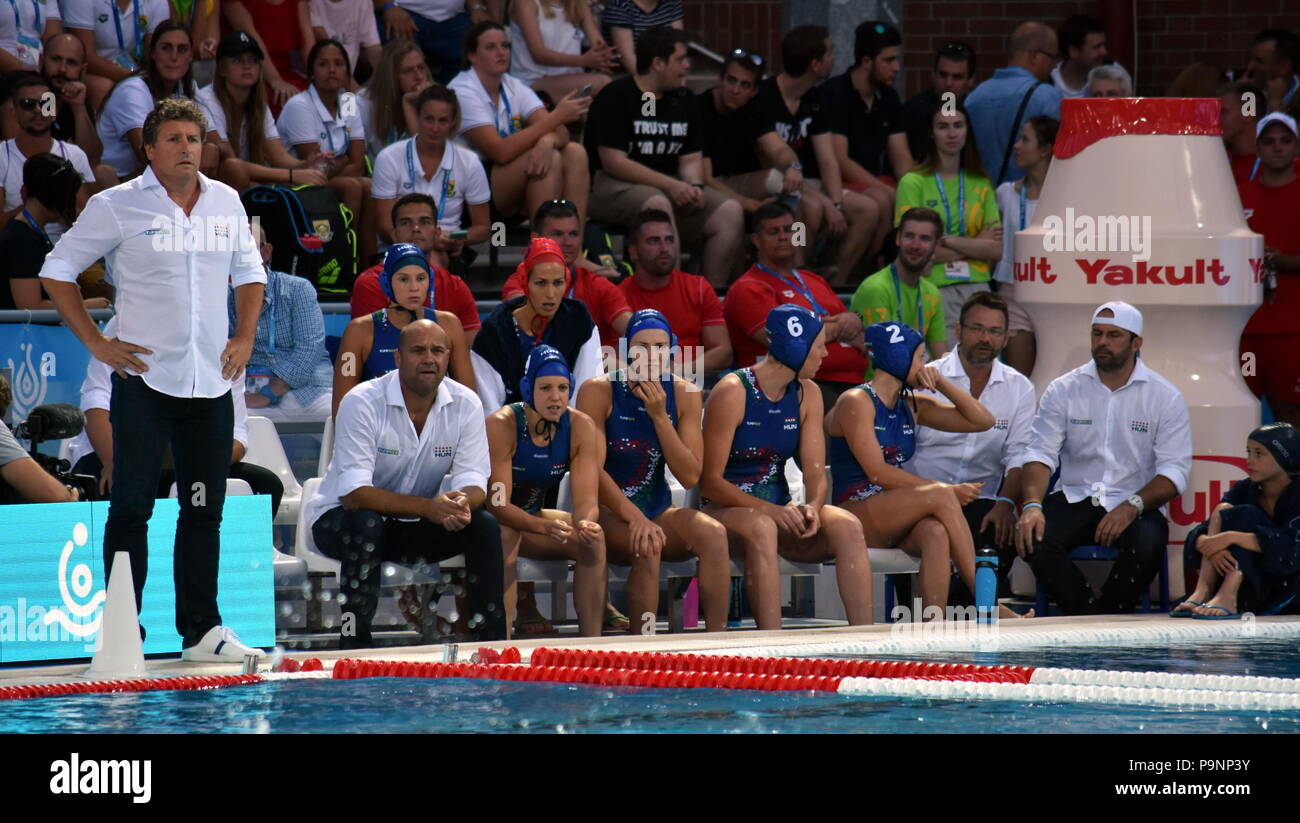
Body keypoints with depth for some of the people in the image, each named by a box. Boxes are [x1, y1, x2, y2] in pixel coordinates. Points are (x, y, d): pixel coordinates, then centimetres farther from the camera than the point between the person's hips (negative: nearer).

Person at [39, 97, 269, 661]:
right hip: (144, 379, -4)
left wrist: (245, 337, 10)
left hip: (211, 382, 5)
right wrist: (96, 343, -5)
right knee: (131, 507, -4)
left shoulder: (226, 203, 10)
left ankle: (201, 630, 13)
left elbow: (249, 272, 24)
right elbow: (57, 273, 1)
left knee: (205, 509, 7)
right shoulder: (116, 207, -4)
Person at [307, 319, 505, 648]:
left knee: (485, 526, -18)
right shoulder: (363, 403, -21)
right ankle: (354, 643, -32)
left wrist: (461, 501, -37)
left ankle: (491, 642, -11)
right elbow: (354, 494, -29)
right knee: (366, 523, -37)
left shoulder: (465, 405, -7)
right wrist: (428, 507, -41)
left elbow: (473, 483, -10)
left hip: (414, 529, 4)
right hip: (339, 521, -4)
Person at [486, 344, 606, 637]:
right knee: (505, 536, -38)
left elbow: (587, 500, -15)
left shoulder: (580, 426, -11)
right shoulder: (501, 425, -24)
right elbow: (497, 504, -28)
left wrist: (585, 523, -40)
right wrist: (544, 527, -45)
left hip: (532, 517, 4)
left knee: (593, 538, -22)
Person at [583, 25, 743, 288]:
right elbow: (613, 162, -15)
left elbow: (691, 158, 15)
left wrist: (694, 187, -10)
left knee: (730, 212, -14)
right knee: (658, 204, -39)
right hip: (611, 187, -7)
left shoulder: (682, 101, 14)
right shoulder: (614, 98, -8)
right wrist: (670, 185, -20)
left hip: (669, 186, 7)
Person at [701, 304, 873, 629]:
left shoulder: (807, 395, 9)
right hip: (727, 510, -6)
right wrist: (771, 510, -26)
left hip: (780, 508, 6)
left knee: (847, 527, -23)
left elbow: (816, 471, 3)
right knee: (761, 529, -39)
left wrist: (813, 507, -21)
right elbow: (710, 481, -14)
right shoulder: (732, 393, -11)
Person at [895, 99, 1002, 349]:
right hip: (935, 289, -4)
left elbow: (996, 250, 4)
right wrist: (975, 245, -1)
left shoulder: (981, 185, 13)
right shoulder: (913, 183, 1)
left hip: (976, 288, 4)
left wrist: (948, 240, -8)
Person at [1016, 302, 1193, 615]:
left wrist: (1132, 506, -23)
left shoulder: (1165, 397, 2)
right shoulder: (1063, 390, 7)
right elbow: (1040, 454, -1)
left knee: (1149, 541, -35)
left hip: (1134, 505, -1)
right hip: (1074, 500, 1)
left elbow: (1175, 470, -5)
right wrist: (1032, 504, -22)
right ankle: (1088, 615, -16)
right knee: (1032, 536, -30)